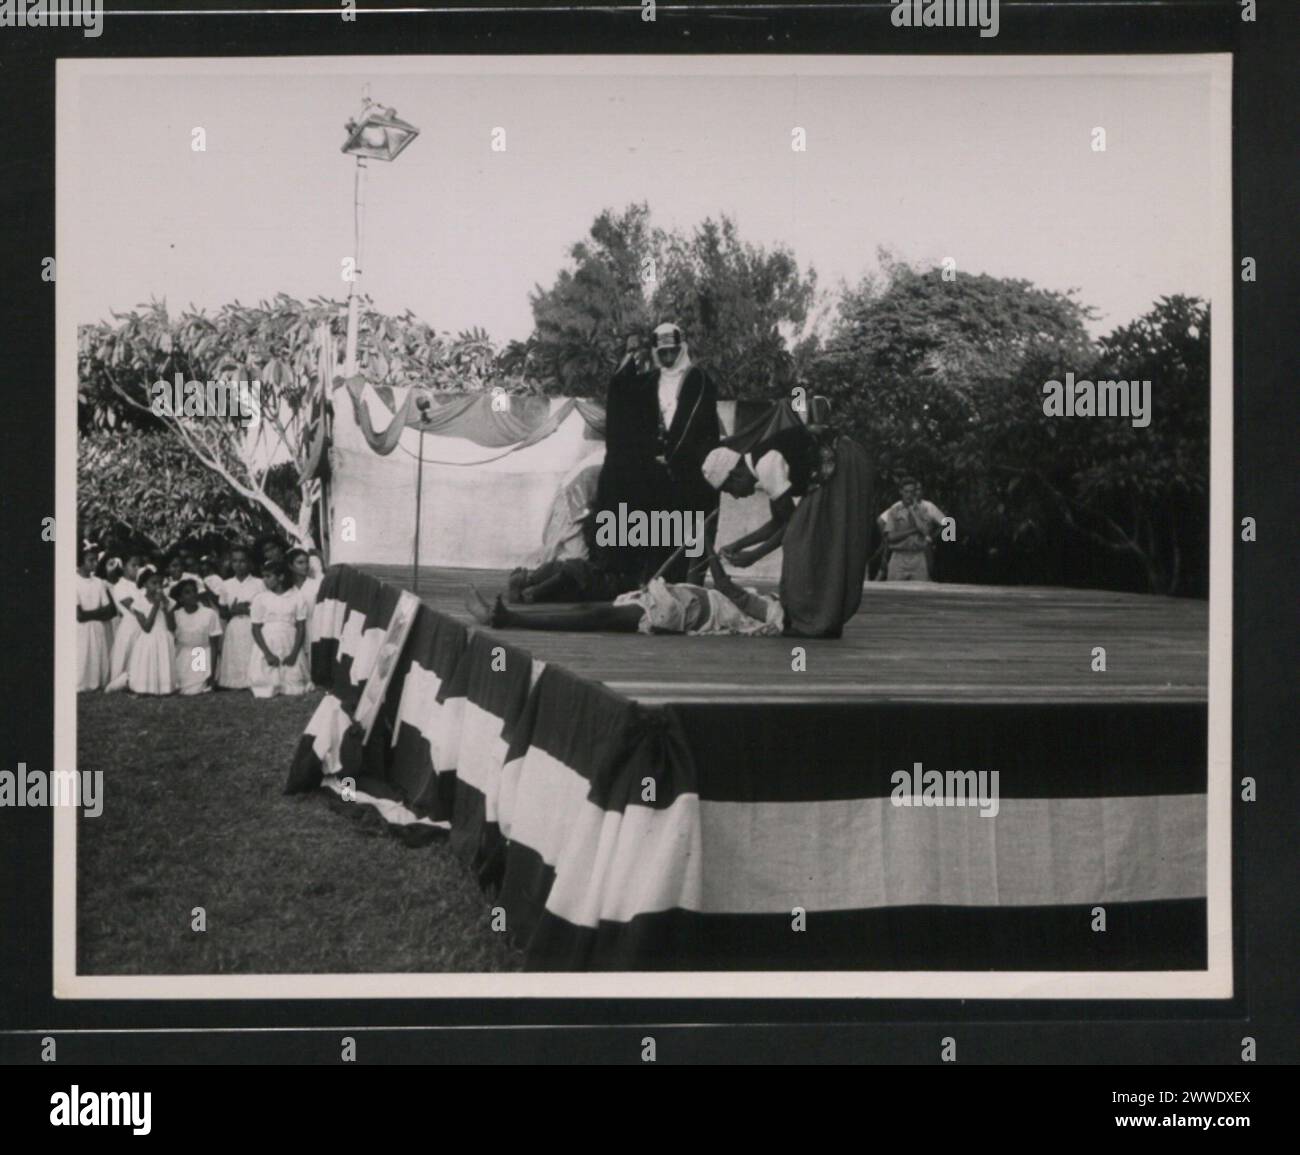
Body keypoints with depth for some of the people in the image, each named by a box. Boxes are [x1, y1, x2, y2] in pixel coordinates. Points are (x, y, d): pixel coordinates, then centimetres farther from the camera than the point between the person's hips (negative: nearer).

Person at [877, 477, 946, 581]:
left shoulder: (927, 508, 3)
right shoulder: (894, 509, 5)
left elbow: (926, 531, -6)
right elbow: (890, 536, -3)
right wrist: (913, 530, -10)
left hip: (919, 556, -1)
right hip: (898, 556, 1)